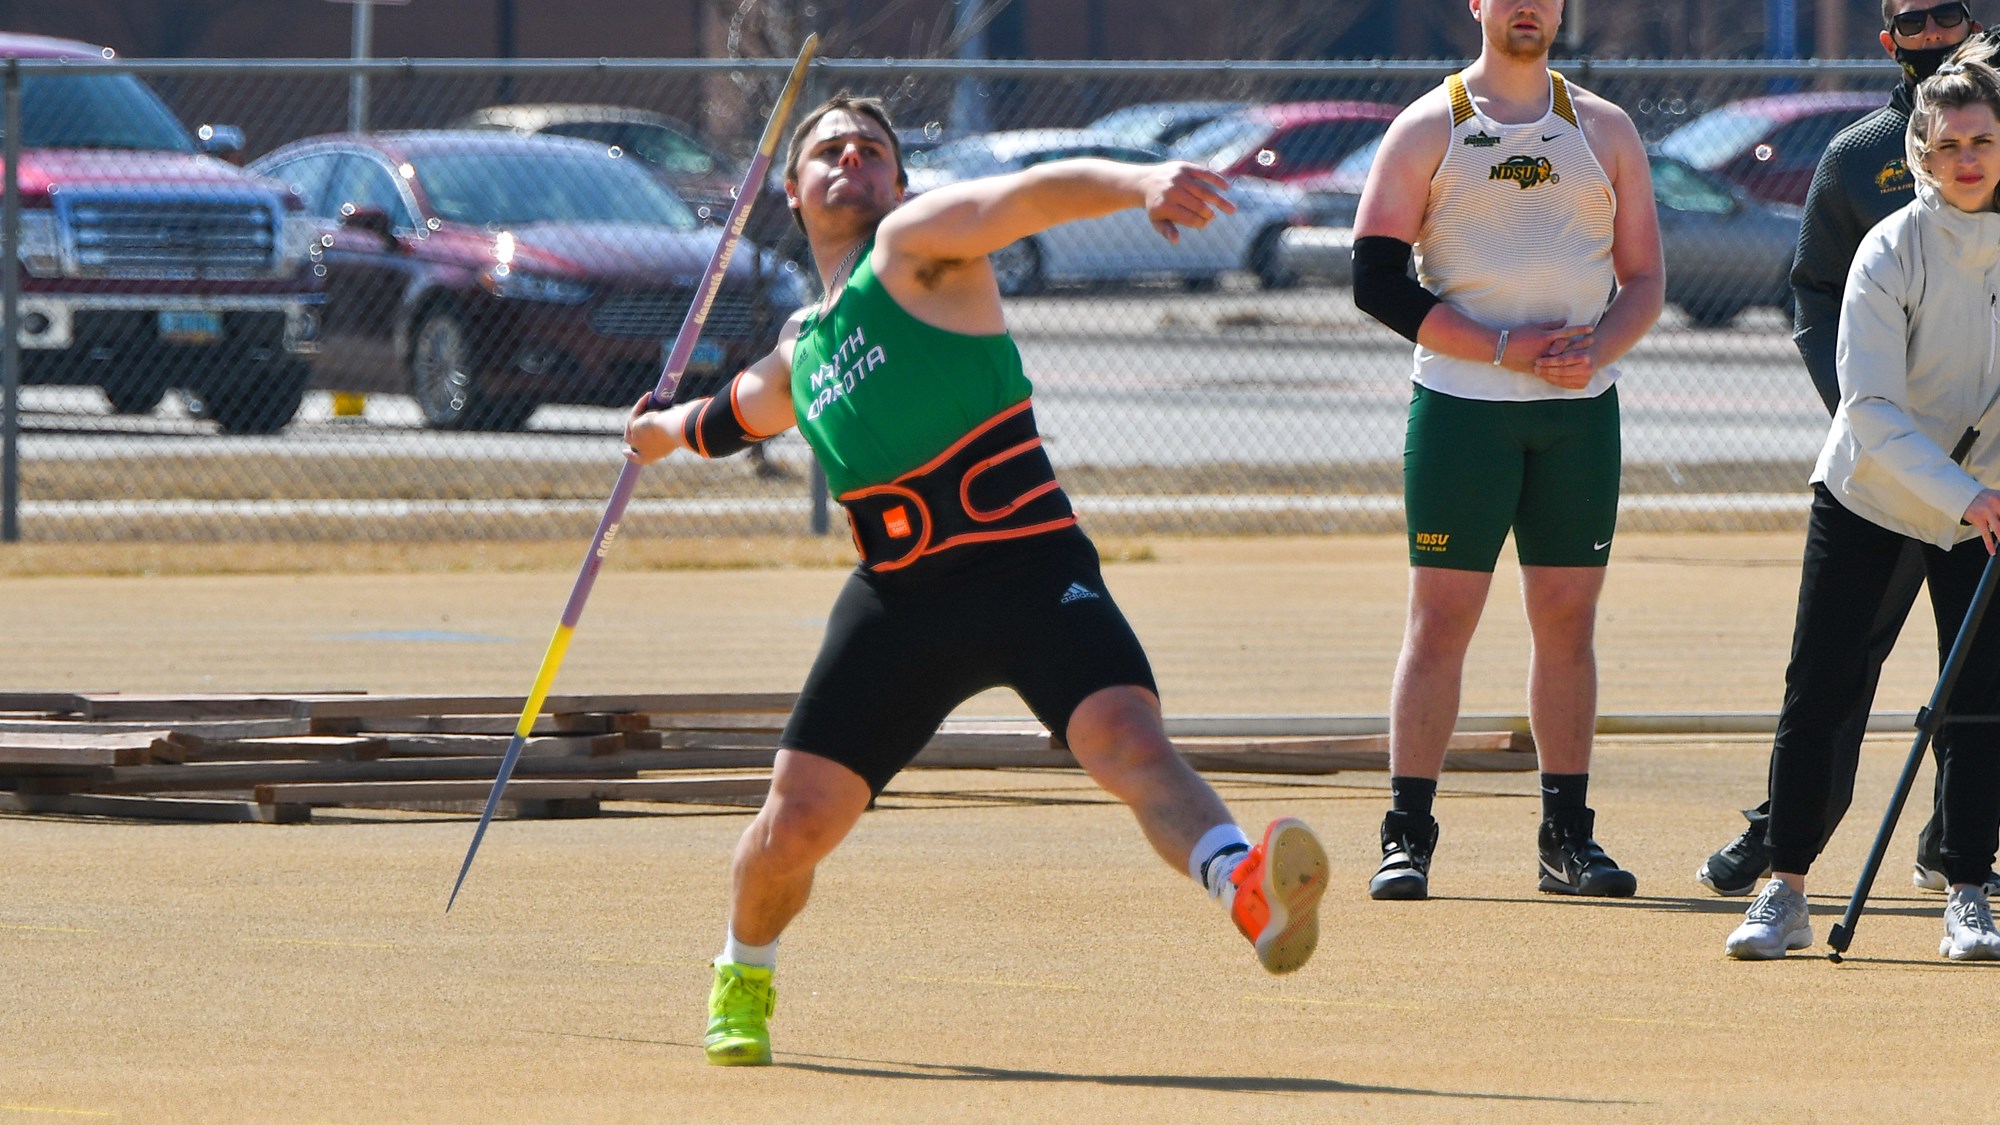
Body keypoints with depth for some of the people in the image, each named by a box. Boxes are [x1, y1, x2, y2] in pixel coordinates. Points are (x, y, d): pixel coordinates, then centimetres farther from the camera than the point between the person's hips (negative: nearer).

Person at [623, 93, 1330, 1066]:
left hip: (1029, 566, -5)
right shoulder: (800, 348, 20)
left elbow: (1035, 193, -18)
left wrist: (1141, 182, -38)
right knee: (797, 818, 0)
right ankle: (743, 980, 28)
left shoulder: (915, 244, 2)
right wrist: (678, 430, 66)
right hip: (900, 595, 5)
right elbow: (757, 406, 46)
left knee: (1126, 737, -30)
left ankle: (1248, 888, -54)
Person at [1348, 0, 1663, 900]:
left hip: (1579, 410, 3)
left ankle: (1567, 837, 10)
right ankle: (1407, 834, -3)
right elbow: (1377, 280, -5)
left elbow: (1645, 280, 11)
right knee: (1442, 614, -6)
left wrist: (1594, 351, -10)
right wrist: (1505, 347, -13)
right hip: (1461, 405, -3)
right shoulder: (1427, 130, 1)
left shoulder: (1605, 130, 11)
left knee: (1568, 614, 4)